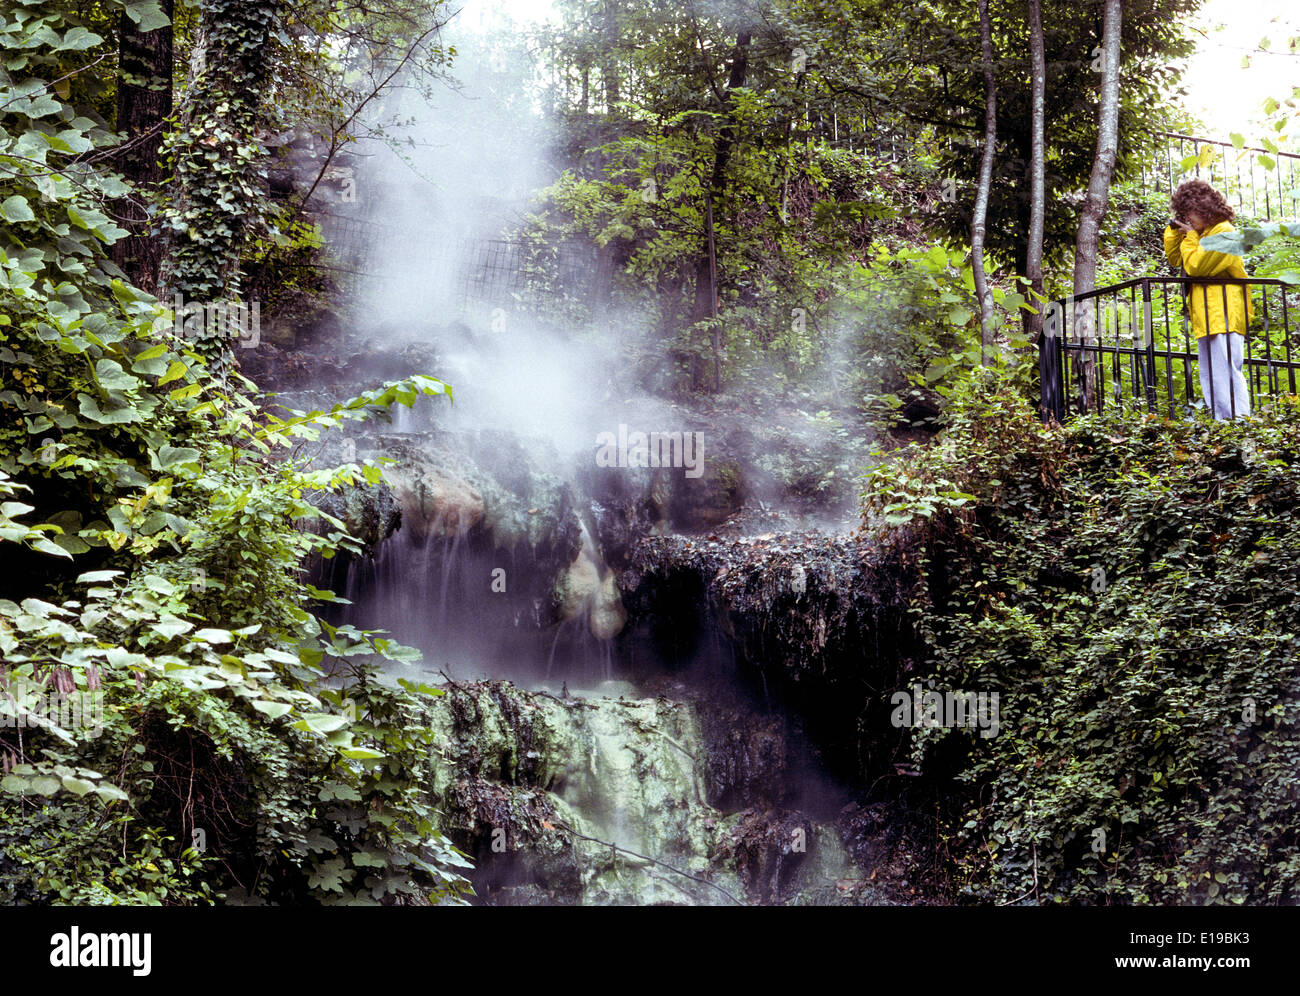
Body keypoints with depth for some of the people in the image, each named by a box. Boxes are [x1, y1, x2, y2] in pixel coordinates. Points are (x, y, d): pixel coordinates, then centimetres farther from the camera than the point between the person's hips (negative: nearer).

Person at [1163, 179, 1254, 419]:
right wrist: (1174, 229, 11)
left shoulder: (1223, 232, -10)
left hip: (1224, 317, -10)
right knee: (1210, 380, 11)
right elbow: (1174, 259, 24)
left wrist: (1190, 237, -1)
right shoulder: (1204, 234, 19)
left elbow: (1195, 266, -14)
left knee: (1227, 374, -14)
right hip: (1207, 319, 10)